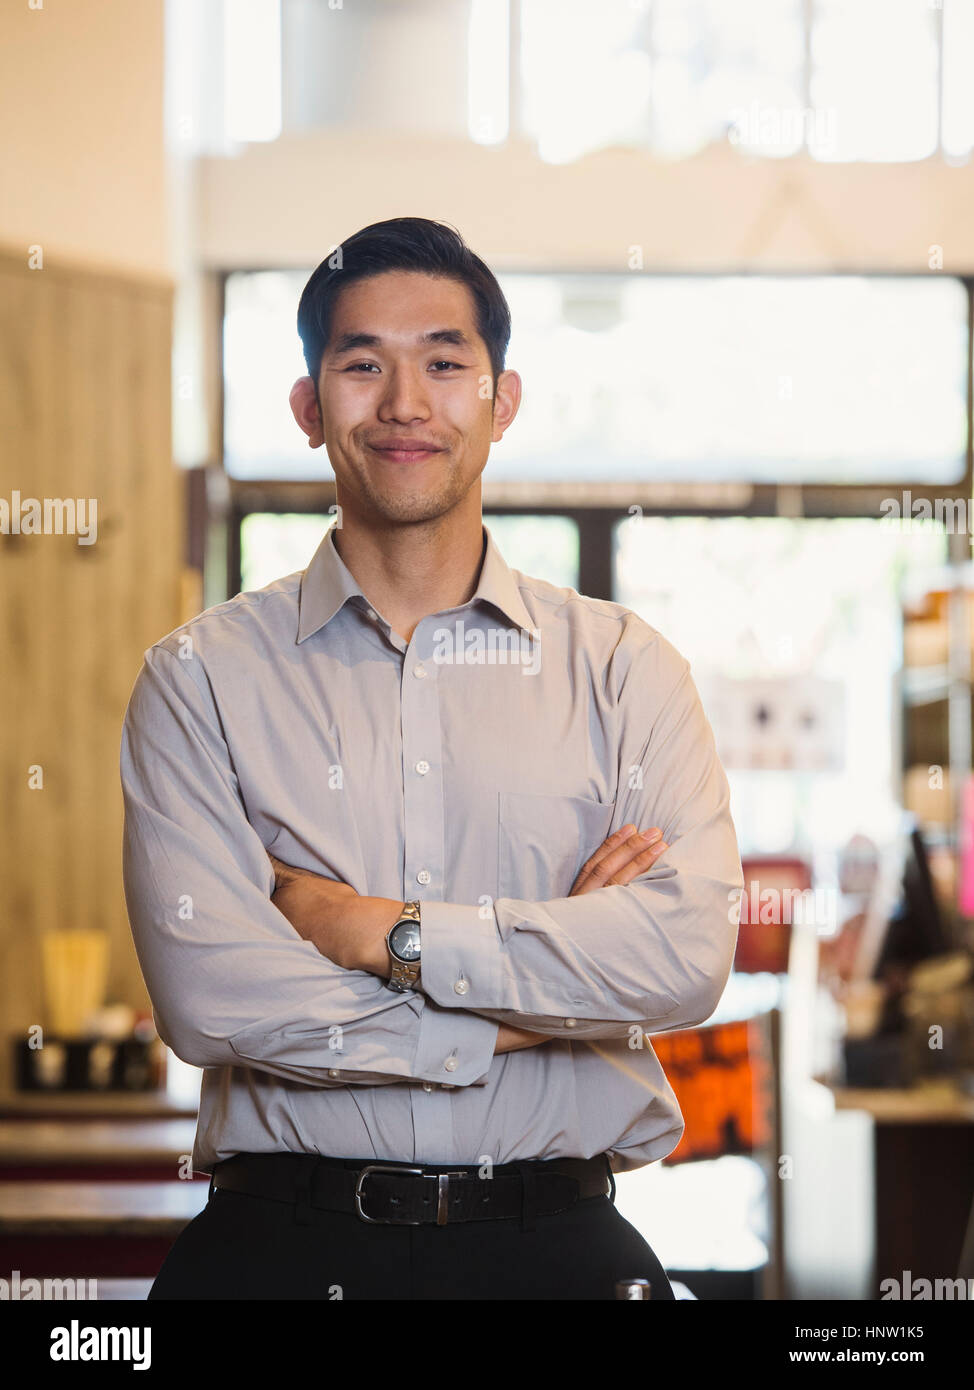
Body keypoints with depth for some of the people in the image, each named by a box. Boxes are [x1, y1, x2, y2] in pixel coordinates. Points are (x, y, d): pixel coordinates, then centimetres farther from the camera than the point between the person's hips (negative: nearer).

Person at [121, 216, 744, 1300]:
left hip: (555, 1248, 1)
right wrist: (546, 998, -9)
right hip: (281, 1249, 0)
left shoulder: (623, 668, 5)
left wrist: (378, 928, -13)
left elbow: (687, 956, -10)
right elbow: (208, 995, -11)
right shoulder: (201, 677, 2)